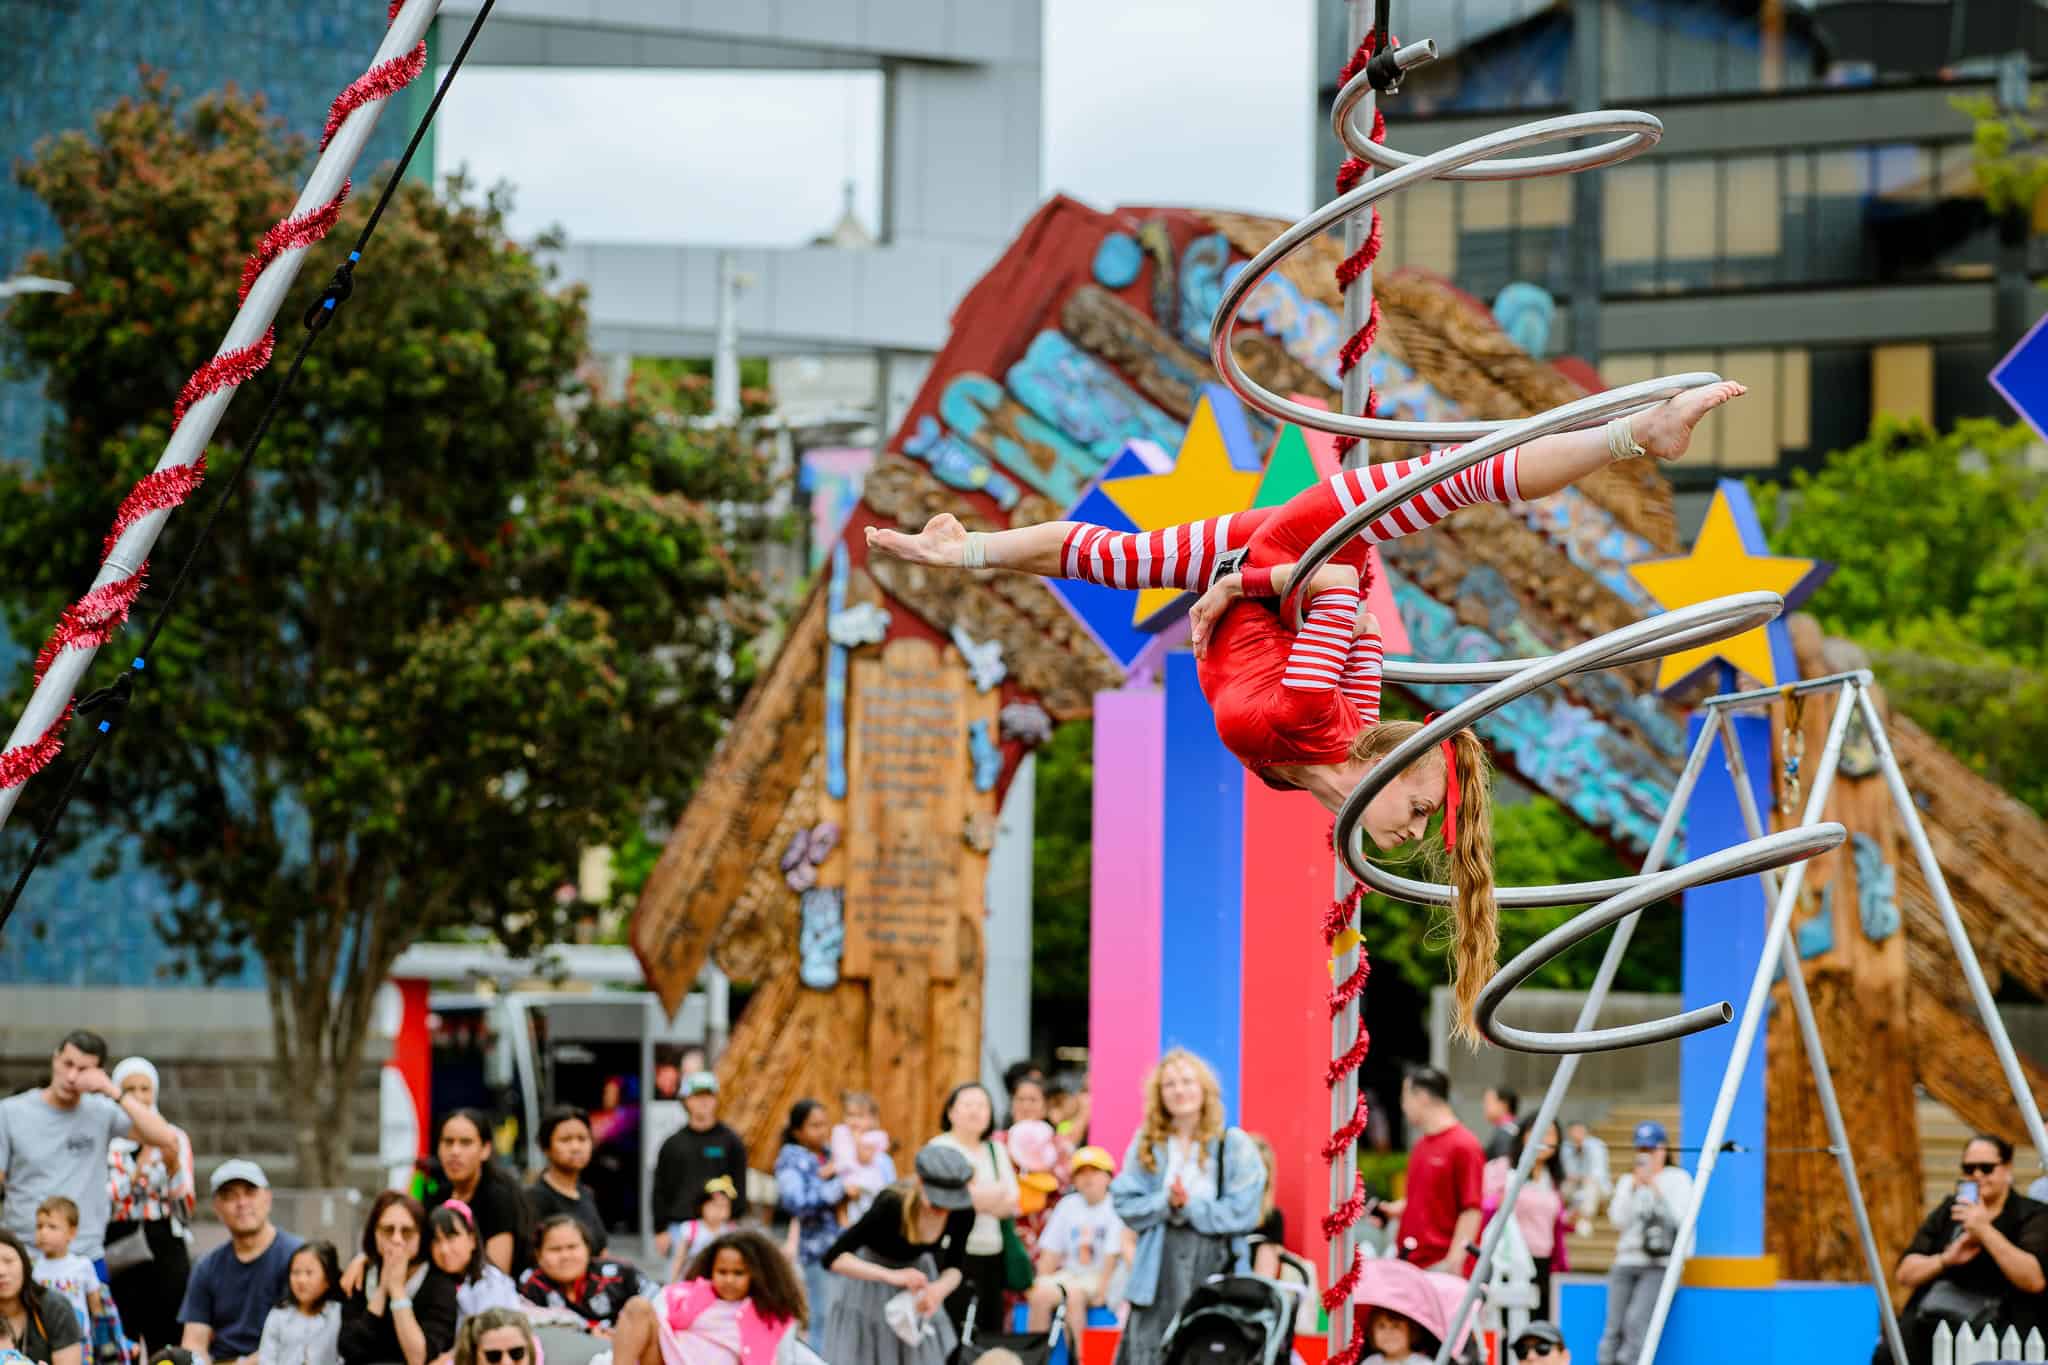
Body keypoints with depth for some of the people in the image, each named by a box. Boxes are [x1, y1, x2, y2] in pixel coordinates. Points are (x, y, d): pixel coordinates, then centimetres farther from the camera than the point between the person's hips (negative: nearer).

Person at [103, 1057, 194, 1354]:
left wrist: (173, 1166, -15)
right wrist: (140, 1166, -17)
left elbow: (186, 1206, 2)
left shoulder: (174, 1138, 6)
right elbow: (104, 1205, -7)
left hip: (165, 1248, 1)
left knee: (167, 1341, -2)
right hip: (119, 1251, -1)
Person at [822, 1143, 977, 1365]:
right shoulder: (891, 1204, -35)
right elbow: (833, 1257, -38)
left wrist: (941, 1288, -31)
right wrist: (892, 1276, -49)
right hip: (868, 1276, -4)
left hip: (915, 1270, 4)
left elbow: (956, 1267, -7)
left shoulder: (962, 1211, -23)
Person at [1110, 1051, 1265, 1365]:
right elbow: (1126, 1204, 4)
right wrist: (1165, 1203, -12)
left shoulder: (1234, 1144, 1)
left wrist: (1190, 1207, -10)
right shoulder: (1145, 1144, 10)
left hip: (1217, 1266, -2)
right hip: (1161, 1268, 2)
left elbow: (1243, 1212, -5)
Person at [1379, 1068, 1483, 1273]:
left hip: (1441, 1263, -9)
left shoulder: (1463, 1145, -10)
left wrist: (1455, 1259, -19)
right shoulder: (1421, 1146, 16)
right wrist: (1390, 1209, 12)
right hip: (1409, 1262, 9)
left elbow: (1472, 1210, -14)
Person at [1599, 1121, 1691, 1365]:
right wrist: (1633, 1187, -5)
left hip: (1660, 1264, -4)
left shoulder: (1678, 1179, 6)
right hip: (1626, 1262, 4)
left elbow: (1680, 1218, -7)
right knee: (1614, 1327, -9)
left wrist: (1655, 1188, -10)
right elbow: (1619, 1220, 5)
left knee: (1636, 1321, -24)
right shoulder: (1628, 1181, 18)